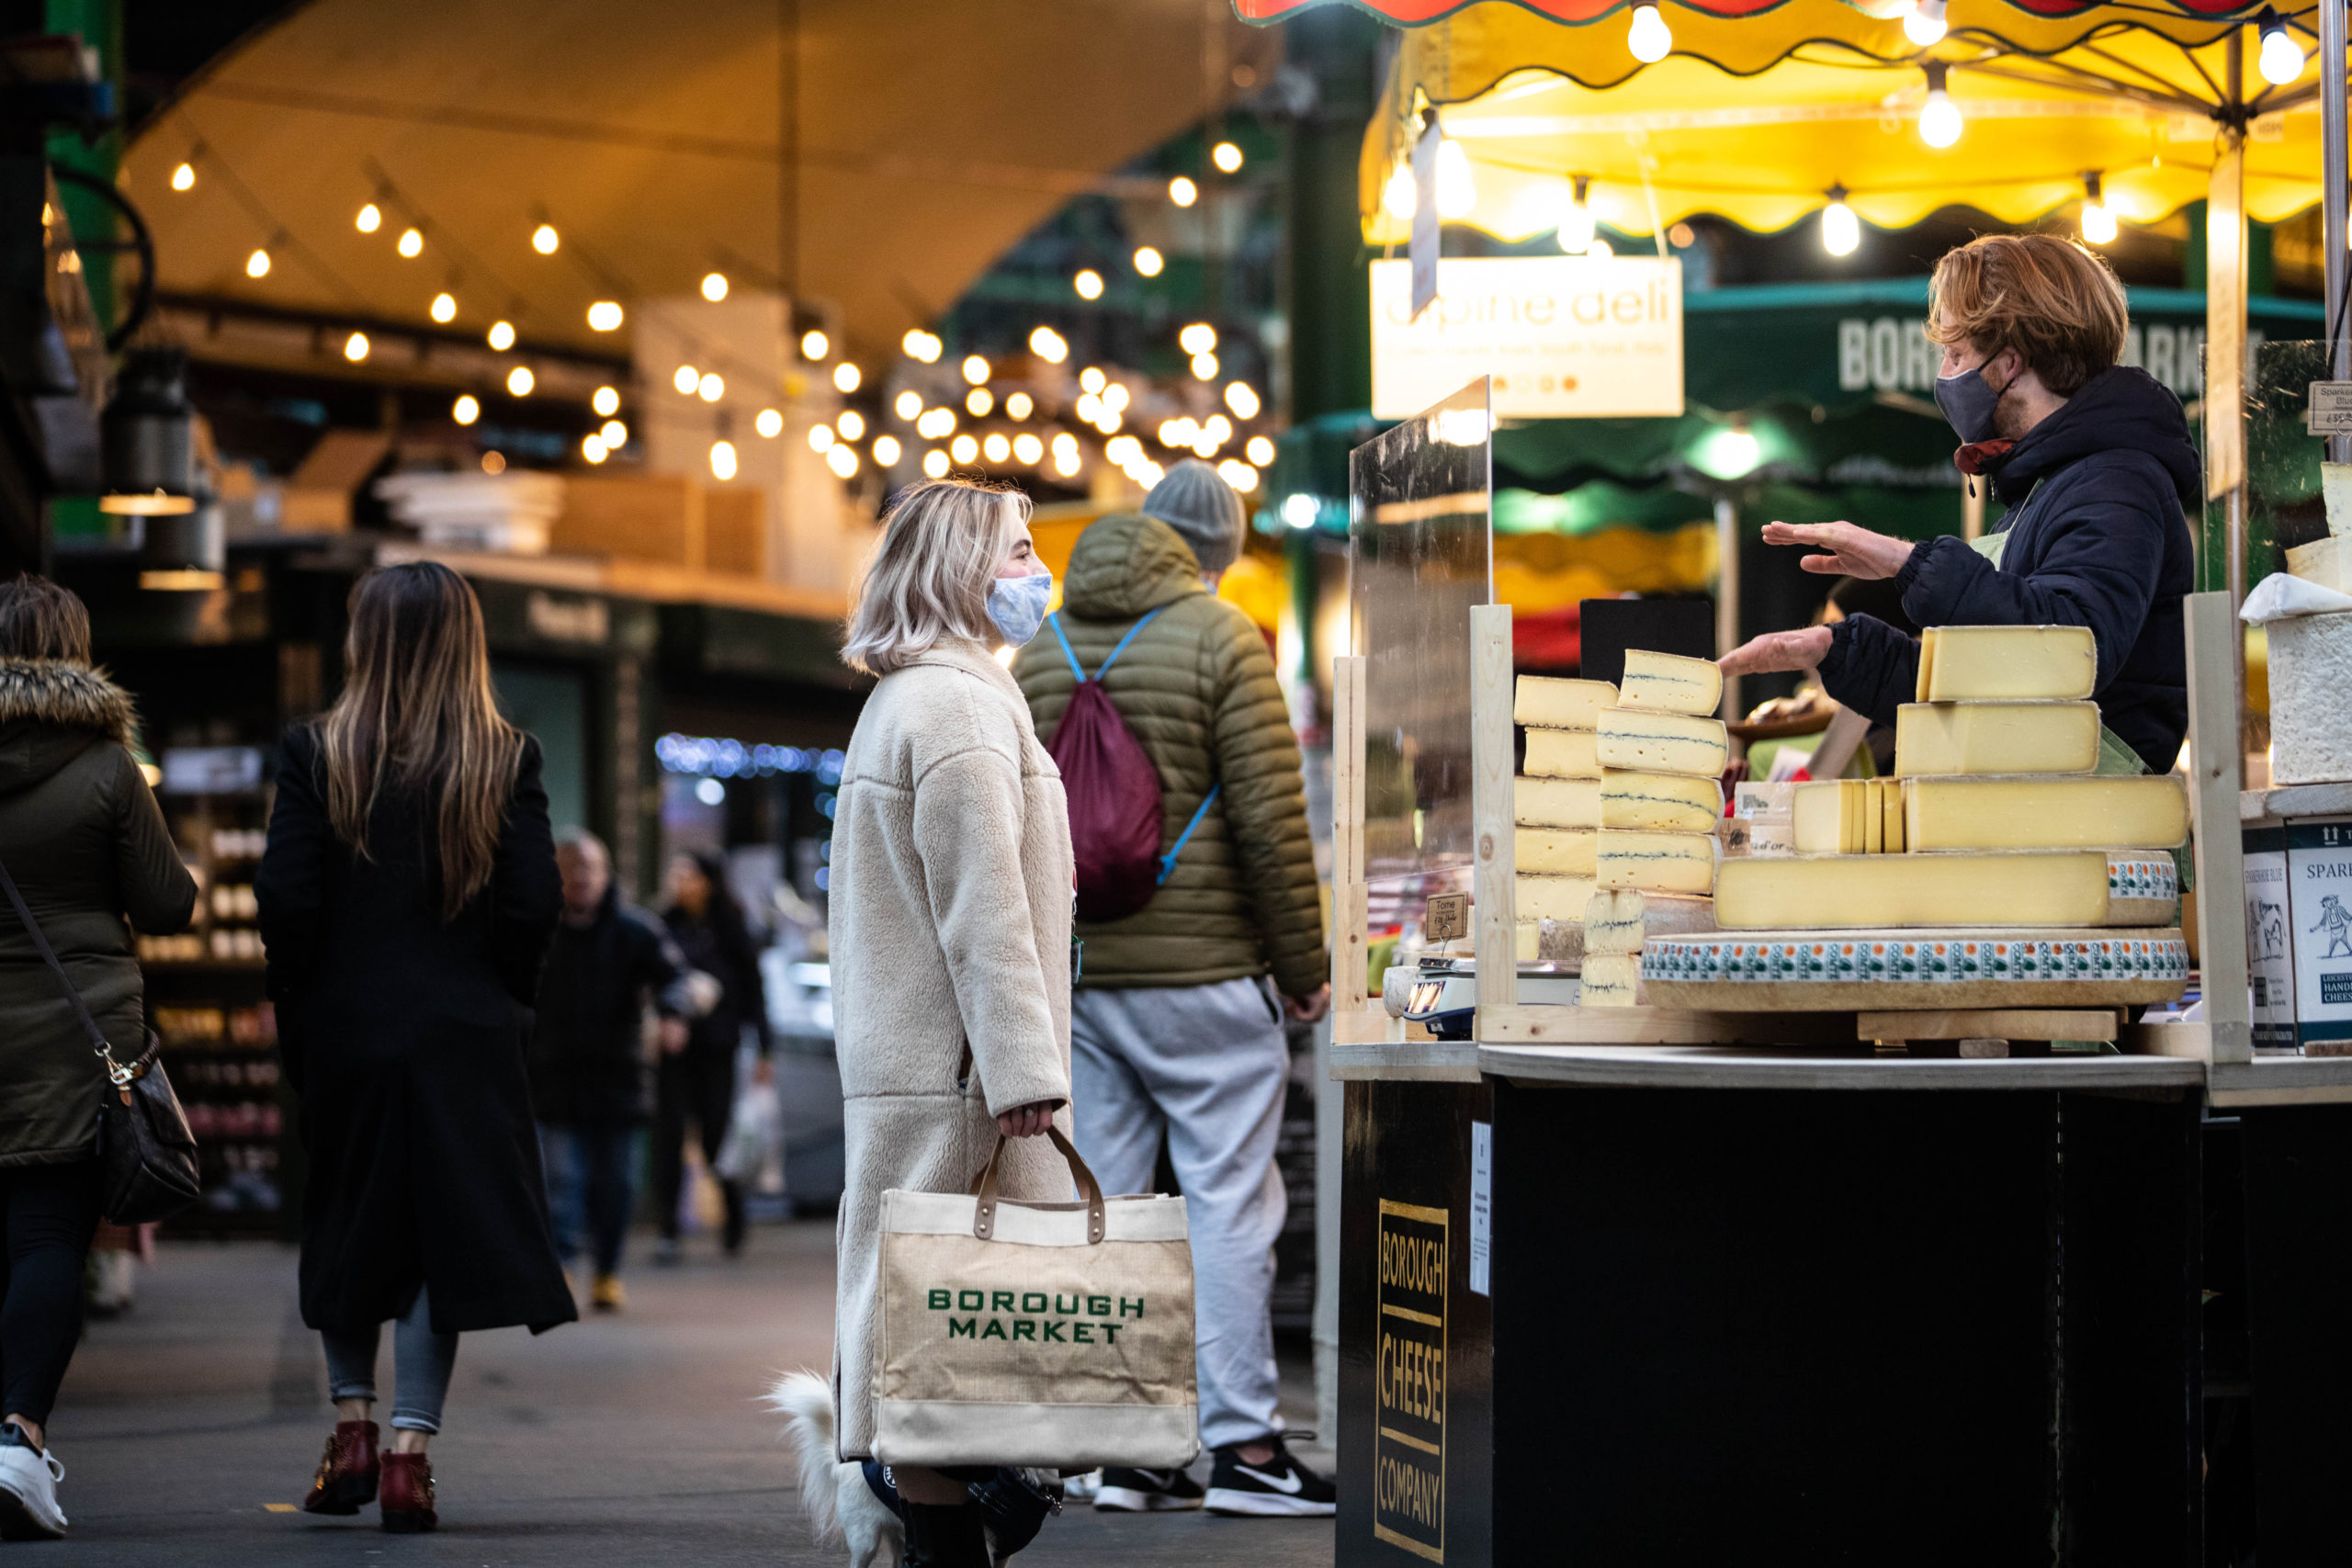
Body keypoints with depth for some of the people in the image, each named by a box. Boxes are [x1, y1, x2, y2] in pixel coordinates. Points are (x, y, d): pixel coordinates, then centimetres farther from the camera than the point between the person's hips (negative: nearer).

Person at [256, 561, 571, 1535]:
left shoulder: (318, 752, -5)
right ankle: (409, 1453, -3)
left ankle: (352, 1431, 17)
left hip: (346, 1026, 0)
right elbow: (534, 904, -7)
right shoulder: (507, 760, -3)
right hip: (464, 1034, 0)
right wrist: (501, 1001, 7)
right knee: (442, 1231, 2)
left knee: (346, 1227, 18)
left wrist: (298, 1011, 4)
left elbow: (285, 898, -8)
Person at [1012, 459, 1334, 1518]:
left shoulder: (1039, 655, 13)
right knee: (1228, 1203, -3)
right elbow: (1272, 822, -10)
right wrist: (1304, 966, -2)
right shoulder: (1218, 641, -7)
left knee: (1100, 1204, 6)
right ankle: (1243, 1444, -4)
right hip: (1200, 974, -6)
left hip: (1076, 979, 6)